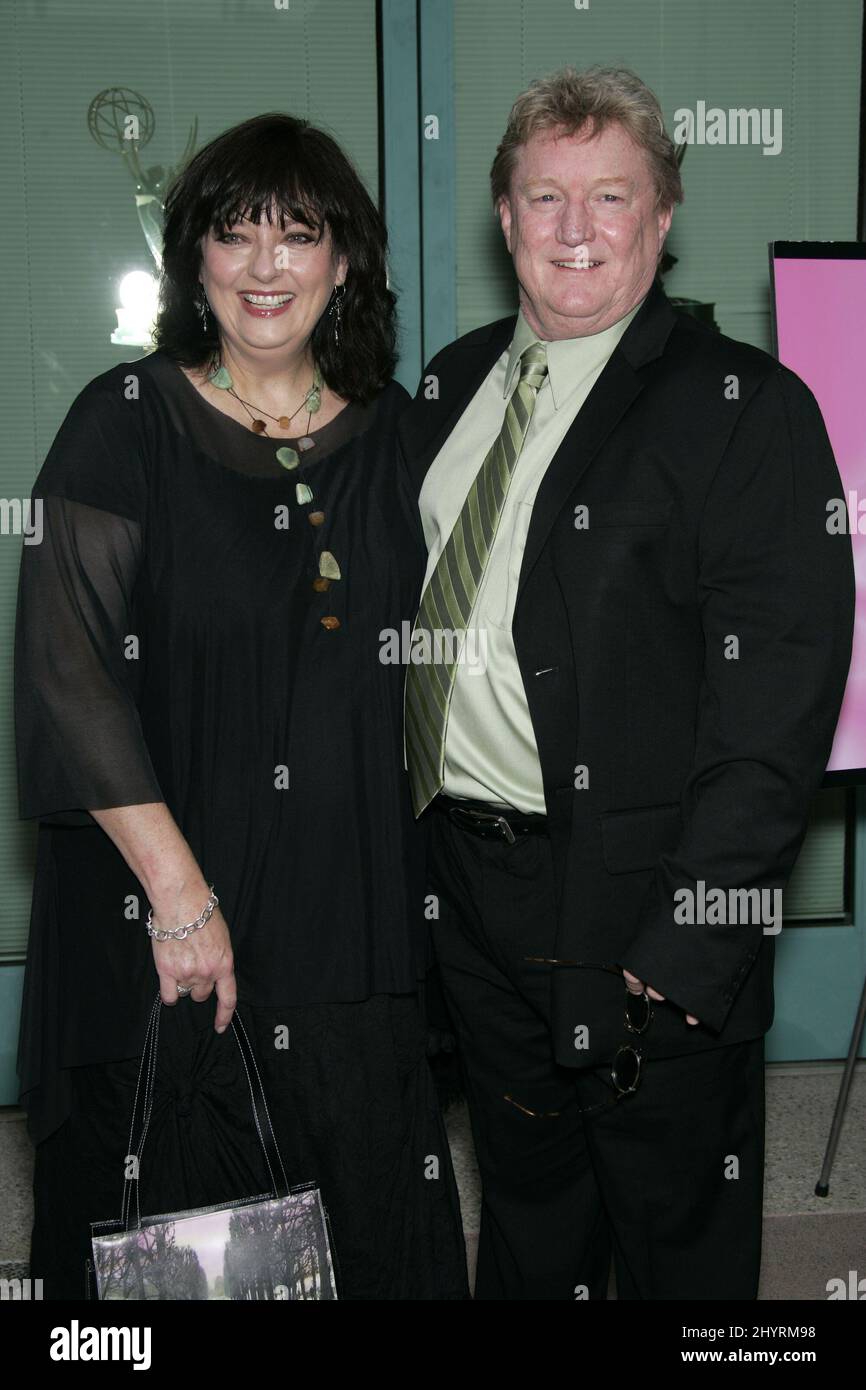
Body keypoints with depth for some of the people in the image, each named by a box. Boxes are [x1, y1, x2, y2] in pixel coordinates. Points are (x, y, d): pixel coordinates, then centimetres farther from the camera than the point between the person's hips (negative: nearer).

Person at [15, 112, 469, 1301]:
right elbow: (66, 673, -11)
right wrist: (179, 892, -16)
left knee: (373, 1222, 10)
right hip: (161, 910, -3)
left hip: (351, 911, 4)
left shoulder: (390, 430, 6)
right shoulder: (127, 422, -6)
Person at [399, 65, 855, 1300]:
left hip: (641, 901, -5)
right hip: (471, 880, 6)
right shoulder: (455, 382, 9)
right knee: (525, 1200, 25)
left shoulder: (748, 408, -12)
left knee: (680, 1238, 13)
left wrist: (687, 951, -21)